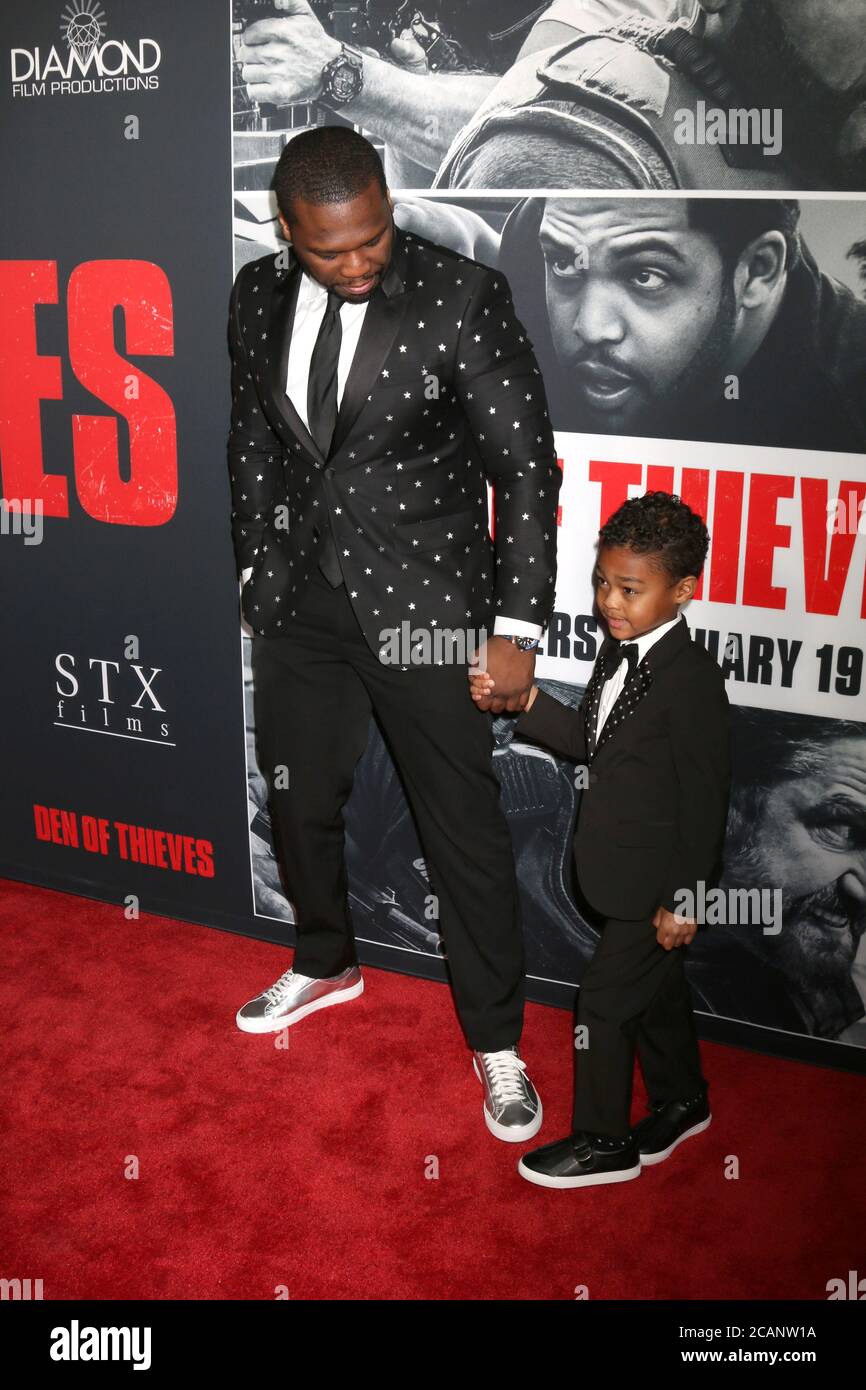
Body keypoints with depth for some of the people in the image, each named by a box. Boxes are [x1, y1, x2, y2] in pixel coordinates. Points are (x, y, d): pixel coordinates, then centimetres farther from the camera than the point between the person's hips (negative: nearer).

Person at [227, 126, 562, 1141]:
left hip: (423, 605, -5)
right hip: (301, 600, 5)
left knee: (466, 830, 2)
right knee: (300, 802, 19)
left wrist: (516, 629, -13)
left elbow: (527, 469, -12)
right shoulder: (259, 297, 1)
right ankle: (325, 966, 47)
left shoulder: (462, 298, -15)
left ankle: (496, 1041, 22)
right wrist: (257, 572, 14)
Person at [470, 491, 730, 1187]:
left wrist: (684, 898, -17)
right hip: (629, 869, 8)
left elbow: (706, 796, -20)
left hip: (659, 880, -8)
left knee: (605, 999, 2)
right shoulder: (621, 650, 2)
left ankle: (604, 1142, 20)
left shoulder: (691, 678, -24)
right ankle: (682, 1102, 44)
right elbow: (590, 741, 10)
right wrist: (522, 700, -4)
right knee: (656, 990, 23)